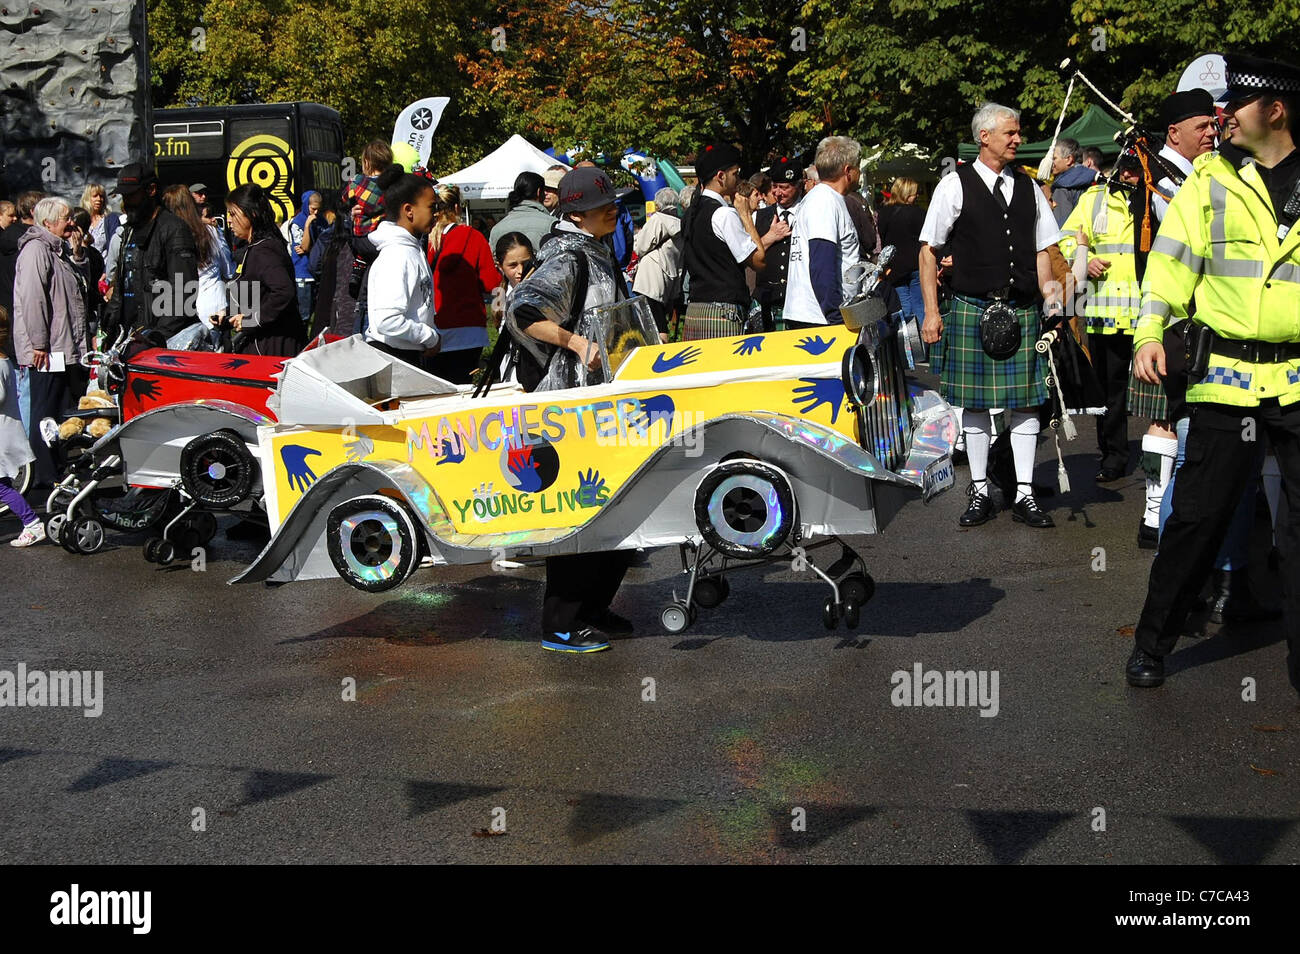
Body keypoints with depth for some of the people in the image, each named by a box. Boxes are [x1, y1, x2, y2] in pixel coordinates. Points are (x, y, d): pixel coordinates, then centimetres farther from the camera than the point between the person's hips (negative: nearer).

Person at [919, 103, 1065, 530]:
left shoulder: (1028, 187, 12)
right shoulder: (955, 185, 0)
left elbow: (1041, 251, 16)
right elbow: (928, 250, 0)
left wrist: (1050, 297, 1)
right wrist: (932, 312, -6)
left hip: (1022, 310, 3)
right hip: (973, 308, -3)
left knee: (1025, 401, 1)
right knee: (974, 402, 3)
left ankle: (1024, 495, 8)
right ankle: (979, 492, 14)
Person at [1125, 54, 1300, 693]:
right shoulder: (1210, 183, 4)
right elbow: (1170, 262, 0)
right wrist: (1149, 334, -13)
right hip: (1225, 374, -1)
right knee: (1198, 515, 1)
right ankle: (1151, 644, 16)